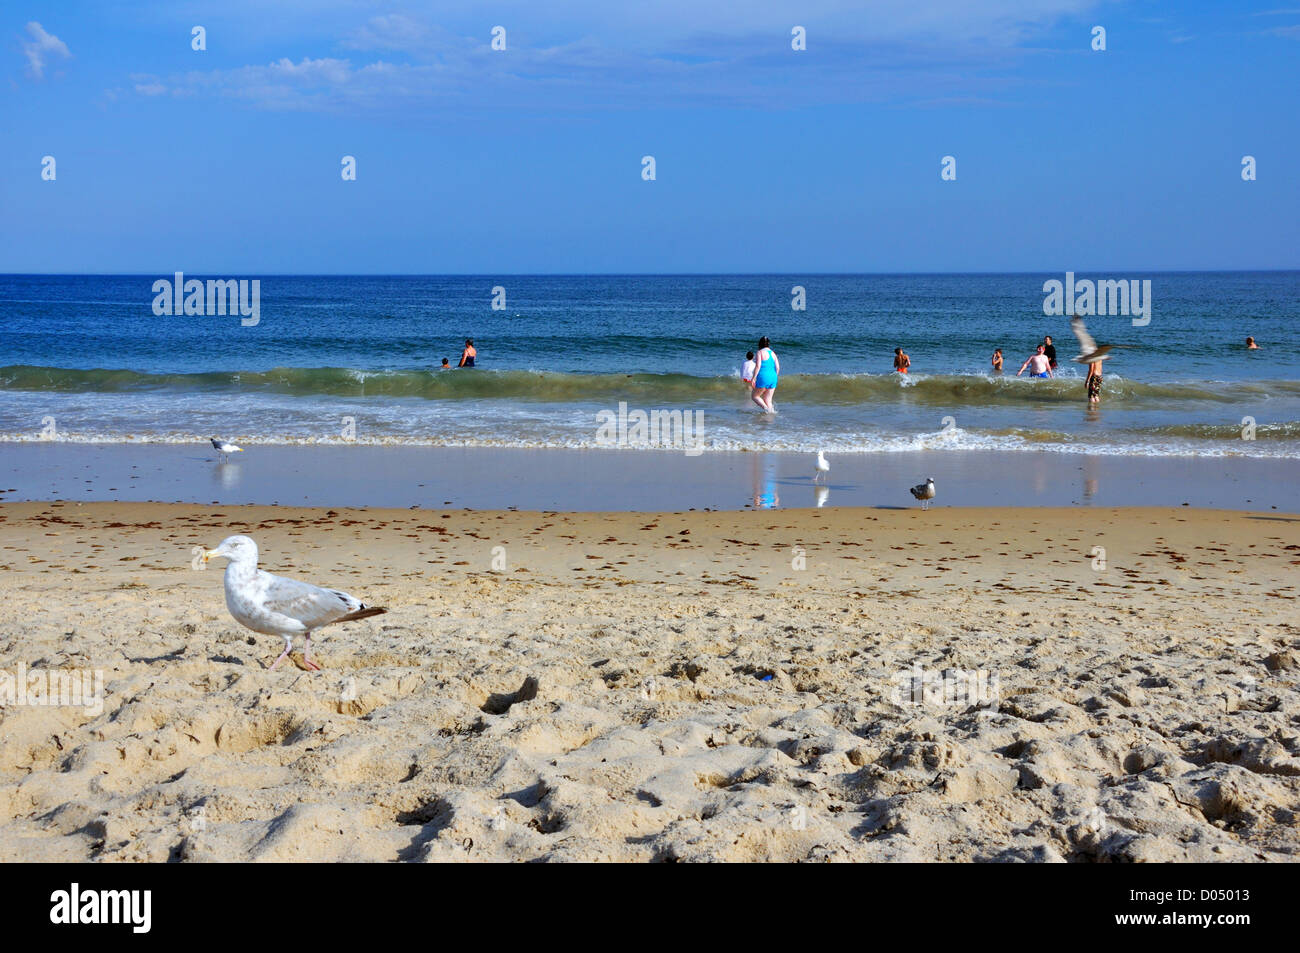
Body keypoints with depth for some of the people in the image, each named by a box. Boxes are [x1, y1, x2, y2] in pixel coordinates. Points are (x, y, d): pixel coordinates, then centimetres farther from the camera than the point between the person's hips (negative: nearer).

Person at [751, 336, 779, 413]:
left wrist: (754, 378, -14)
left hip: (763, 378, -6)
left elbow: (758, 366, -15)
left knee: (754, 396, 7)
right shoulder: (773, 353, 13)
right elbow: (777, 368, 10)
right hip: (773, 378, 6)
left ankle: (766, 408, -15)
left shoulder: (760, 352, -5)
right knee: (768, 400, 11)